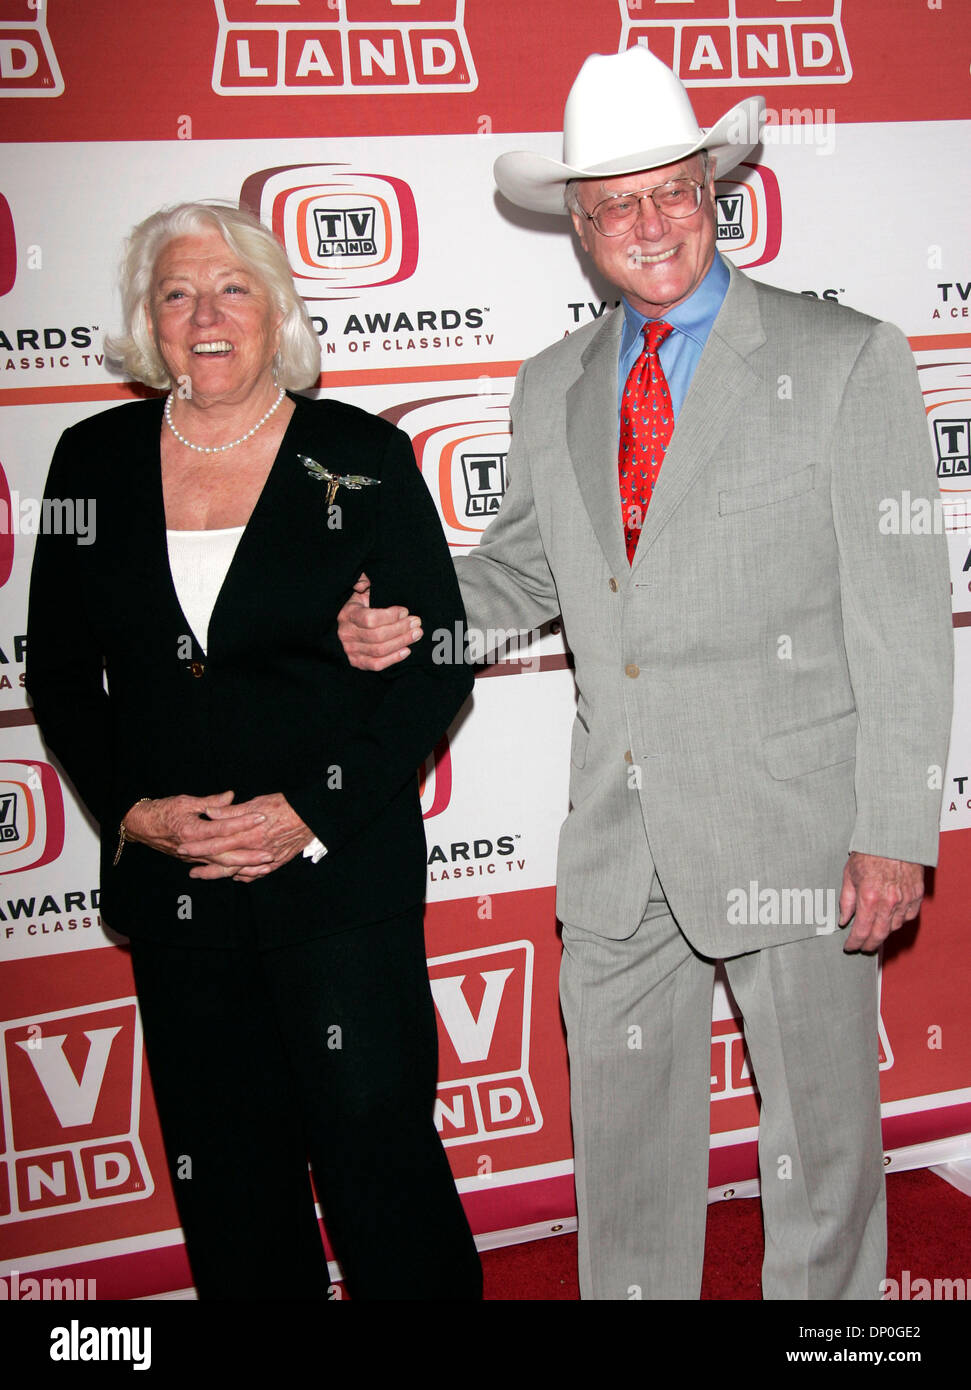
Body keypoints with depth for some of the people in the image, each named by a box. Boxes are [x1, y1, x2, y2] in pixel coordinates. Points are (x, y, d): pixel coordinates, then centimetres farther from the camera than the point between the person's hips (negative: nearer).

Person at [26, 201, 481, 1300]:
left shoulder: (363, 456, -1)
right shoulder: (95, 460, 6)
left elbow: (437, 663, -3)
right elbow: (60, 672, 10)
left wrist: (313, 817, -12)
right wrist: (129, 809, -5)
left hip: (341, 874, -3)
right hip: (171, 886, 3)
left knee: (376, 1146, 2)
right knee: (226, 1172, 13)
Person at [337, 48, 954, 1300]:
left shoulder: (844, 362, -5)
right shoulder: (551, 389, 9)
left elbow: (901, 611, -8)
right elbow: (524, 564, 19)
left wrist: (895, 833, -12)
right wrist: (416, 619, -2)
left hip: (789, 825, -4)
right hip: (616, 842, 4)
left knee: (818, 1134, 11)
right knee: (622, 1135, 16)